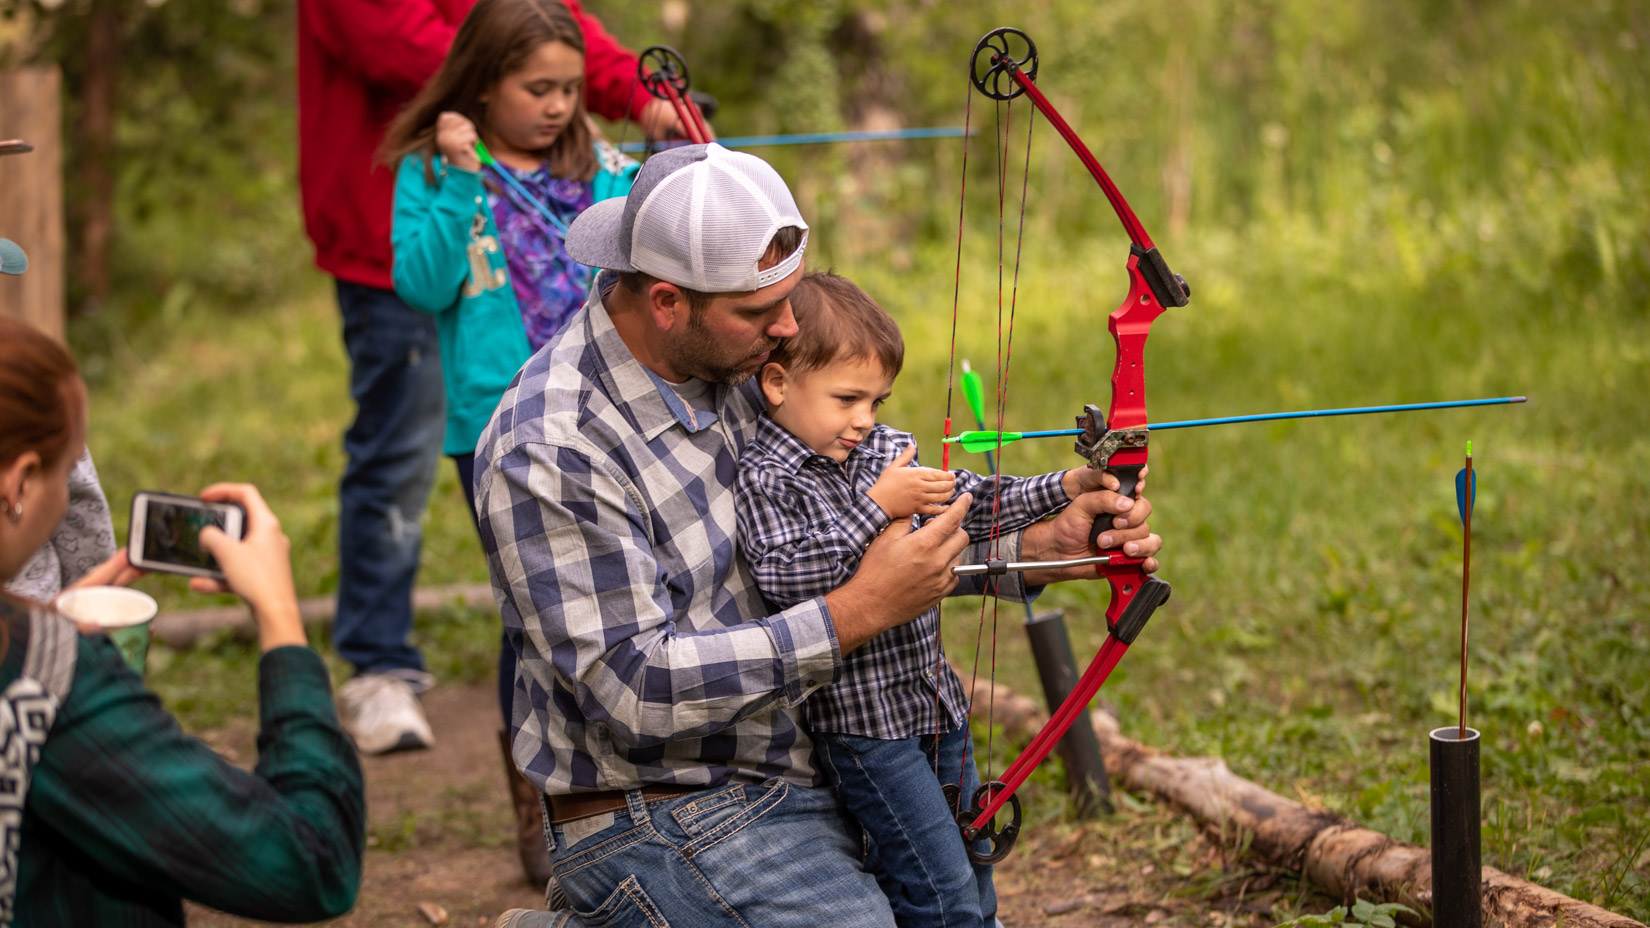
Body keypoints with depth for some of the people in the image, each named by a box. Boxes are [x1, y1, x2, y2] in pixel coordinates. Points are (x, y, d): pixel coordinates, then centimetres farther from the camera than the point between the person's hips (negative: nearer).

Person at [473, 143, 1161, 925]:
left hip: (794, 771, 9)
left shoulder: (739, 367, 1)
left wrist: (1040, 547, -6)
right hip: (661, 823, -9)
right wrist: (859, 613, -26)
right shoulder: (549, 454, -22)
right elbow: (634, 689, -26)